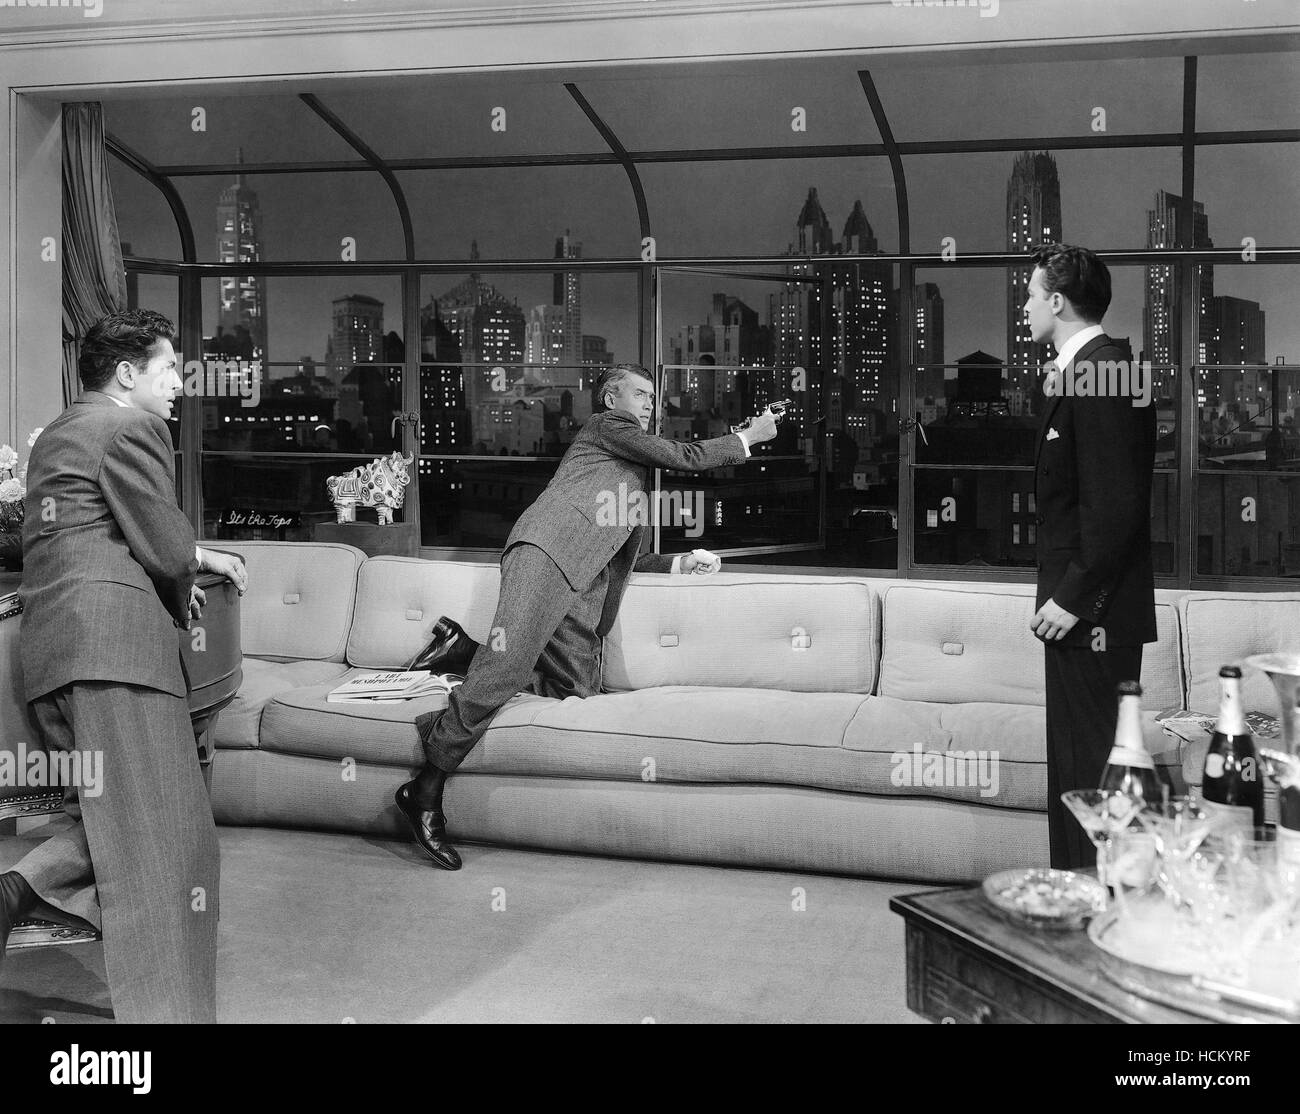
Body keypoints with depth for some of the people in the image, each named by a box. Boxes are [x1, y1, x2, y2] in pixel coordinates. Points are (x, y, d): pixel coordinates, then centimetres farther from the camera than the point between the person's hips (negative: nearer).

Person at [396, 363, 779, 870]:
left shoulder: (629, 472, 40)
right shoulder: (605, 425, 16)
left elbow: (618, 555, 44)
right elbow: (686, 457, 8)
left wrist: (678, 561, 34)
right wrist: (749, 436, 18)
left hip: (584, 586, 9)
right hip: (548, 549, -9)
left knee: (577, 695, -7)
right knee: (510, 662, -28)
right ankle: (427, 789, -25)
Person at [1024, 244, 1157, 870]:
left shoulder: (1100, 374, -16)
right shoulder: (1079, 374, 15)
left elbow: (1116, 508, -22)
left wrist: (1073, 597, -19)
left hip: (1094, 616, -10)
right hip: (1079, 608, 10)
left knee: (1093, 774, -4)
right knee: (1073, 770, 16)